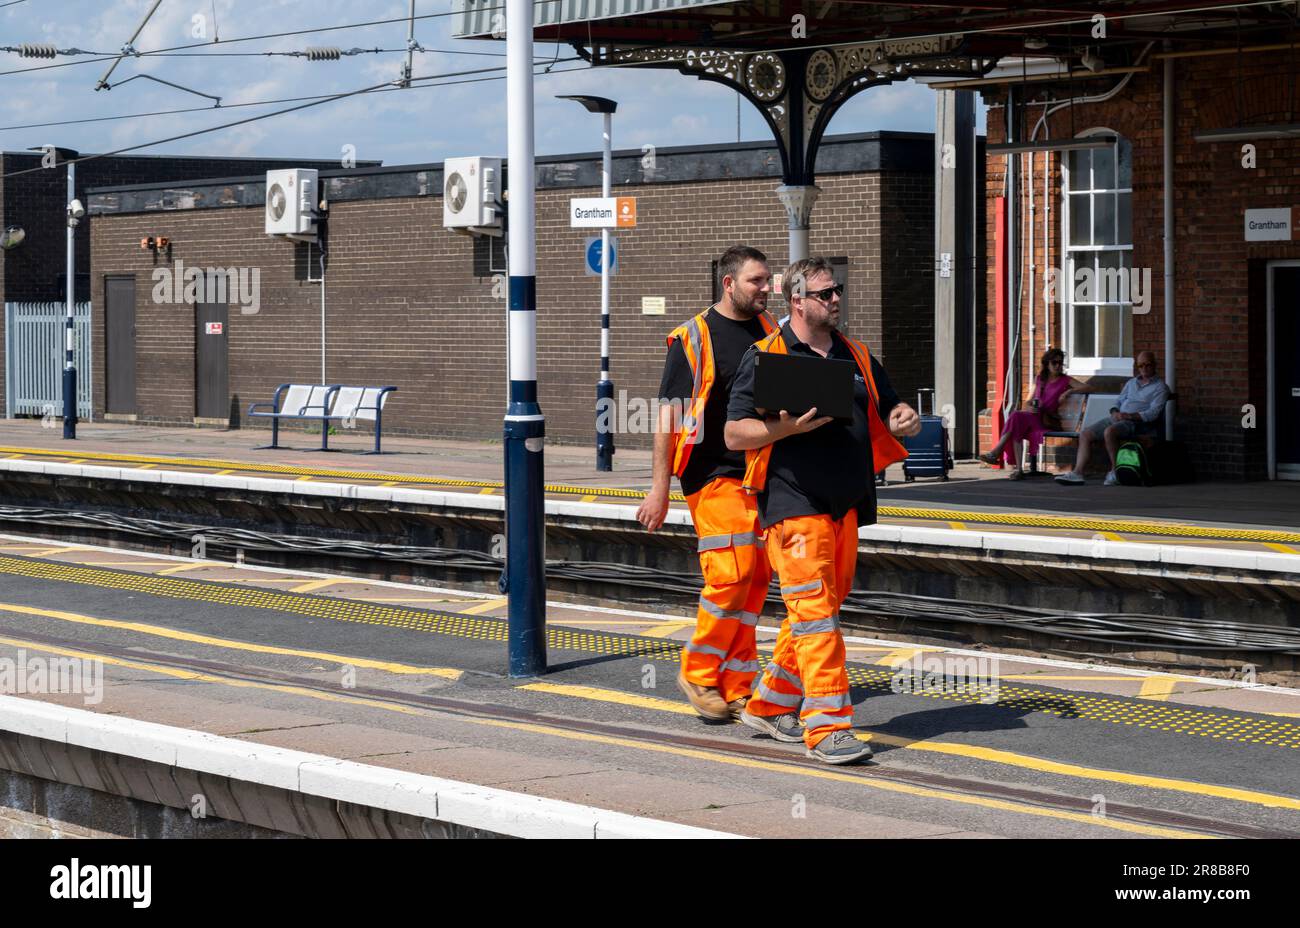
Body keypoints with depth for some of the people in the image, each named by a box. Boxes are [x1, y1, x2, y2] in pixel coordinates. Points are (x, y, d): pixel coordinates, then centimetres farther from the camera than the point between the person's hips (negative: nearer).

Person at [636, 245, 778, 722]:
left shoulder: (771, 333, 12)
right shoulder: (695, 338, -4)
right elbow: (670, 416, -5)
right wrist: (659, 489, -9)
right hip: (714, 474, -6)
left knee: (756, 579, 4)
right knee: (732, 574, -14)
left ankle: (736, 687, 10)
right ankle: (698, 672, 3)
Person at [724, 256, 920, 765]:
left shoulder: (855, 355, 17)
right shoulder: (766, 356, -2)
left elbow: (890, 409, 25)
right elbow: (735, 433, -5)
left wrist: (904, 418, 1)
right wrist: (791, 427, -20)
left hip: (846, 503, 7)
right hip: (793, 501, -7)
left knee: (824, 605, 12)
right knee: (813, 608, -12)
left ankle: (771, 703, 26)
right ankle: (827, 727, -14)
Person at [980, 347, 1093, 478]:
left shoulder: (1065, 380, 9)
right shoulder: (1040, 380, 22)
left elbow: (1089, 388, 1)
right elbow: (1029, 401, 21)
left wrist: (1069, 391, -11)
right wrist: (1029, 408, -4)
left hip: (1048, 421, -4)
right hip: (1034, 417, 4)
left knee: (1016, 417, -31)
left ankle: (996, 452, -32)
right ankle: (1017, 469, -37)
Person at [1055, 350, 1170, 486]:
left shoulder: (1160, 387, 2)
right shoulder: (1131, 383, 26)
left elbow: (1153, 413, -10)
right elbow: (1119, 402, 23)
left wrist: (1129, 416, -20)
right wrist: (1115, 412, -2)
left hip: (1138, 423, -8)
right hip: (1118, 419, 8)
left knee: (1109, 431, -36)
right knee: (1085, 434, -8)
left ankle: (1115, 471, -24)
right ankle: (1077, 473, -16)